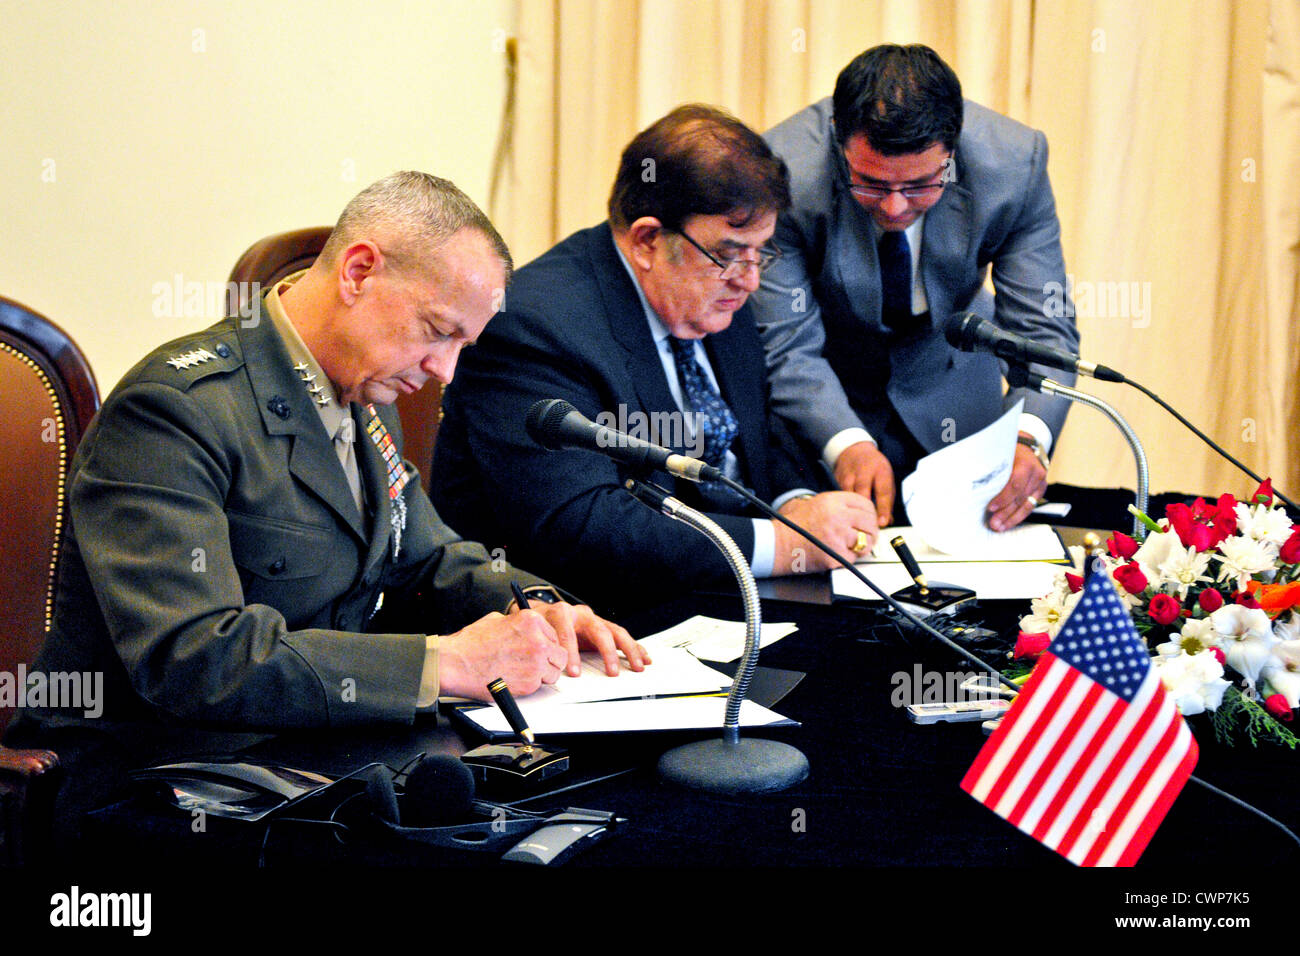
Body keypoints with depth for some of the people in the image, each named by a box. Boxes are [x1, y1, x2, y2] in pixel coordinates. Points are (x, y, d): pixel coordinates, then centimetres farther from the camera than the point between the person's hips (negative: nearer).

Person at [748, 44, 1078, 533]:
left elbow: (1043, 328, -21)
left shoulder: (1015, 162, -25)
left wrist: (1027, 439, -41)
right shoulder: (783, 175, -31)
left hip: (950, 380, 2)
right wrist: (846, 445, -44)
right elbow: (785, 347, -26)